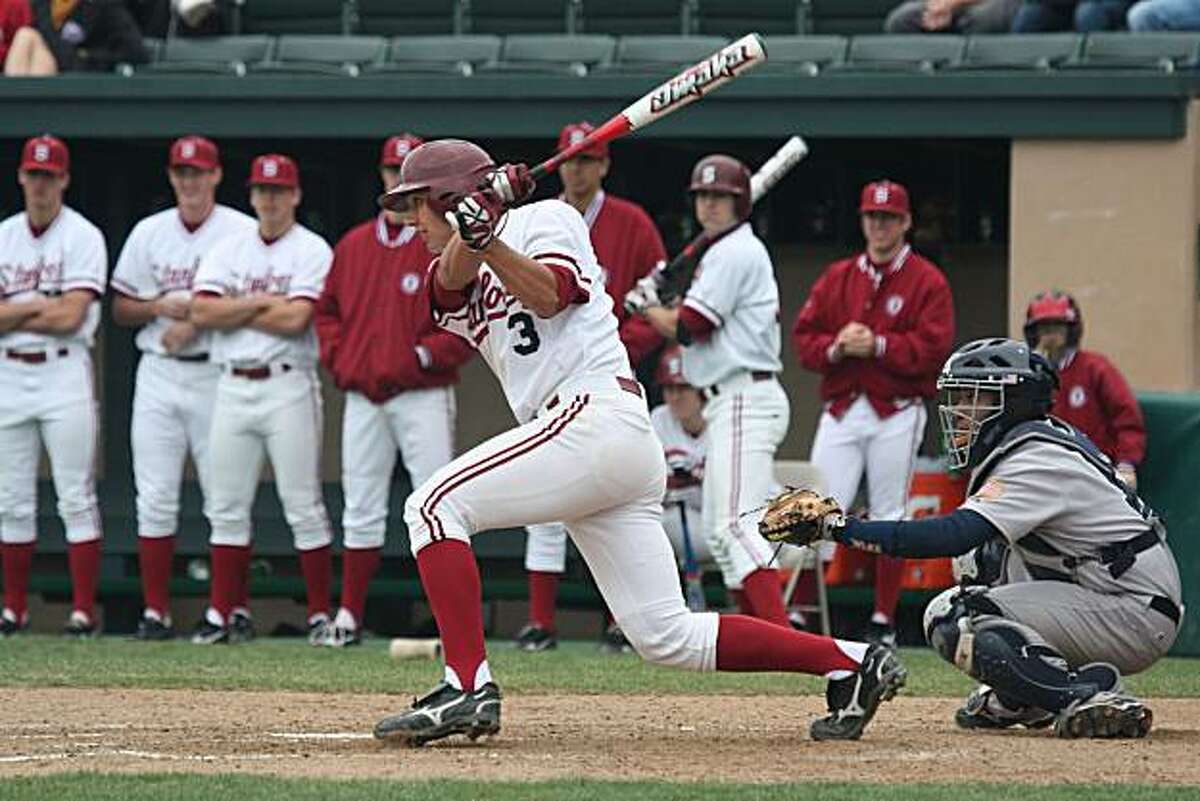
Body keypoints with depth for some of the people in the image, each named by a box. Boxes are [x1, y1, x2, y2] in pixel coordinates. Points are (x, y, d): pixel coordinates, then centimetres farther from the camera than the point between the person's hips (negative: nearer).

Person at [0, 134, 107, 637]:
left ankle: (84, 611, -5)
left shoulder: (83, 237, -3)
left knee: (76, 497, -5)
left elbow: (71, 316, -13)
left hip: (64, 373, -5)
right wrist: (43, 306, -9)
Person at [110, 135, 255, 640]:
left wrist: (198, 323, -15)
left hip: (217, 375, -3)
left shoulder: (243, 233, 0)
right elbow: (120, 309, 13)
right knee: (154, 498, 0)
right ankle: (155, 612, 2)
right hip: (157, 374, 3)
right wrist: (161, 306, -7)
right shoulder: (148, 233, 12)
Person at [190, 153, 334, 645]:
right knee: (226, 507, 4)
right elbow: (201, 313, -1)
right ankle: (226, 611, 9)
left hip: (288, 387, -5)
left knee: (303, 507, -5)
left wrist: (233, 310, -5)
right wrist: (262, 301, -8)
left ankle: (321, 613, -1)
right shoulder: (229, 250, 12)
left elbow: (296, 318, -16)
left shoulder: (312, 251, -2)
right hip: (232, 387, 5)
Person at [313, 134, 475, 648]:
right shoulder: (353, 246, 14)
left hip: (423, 396, -5)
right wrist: (338, 359, 6)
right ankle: (349, 617, 12)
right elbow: (326, 311, 23)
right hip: (362, 395, 5)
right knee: (361, 512, 7)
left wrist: (425, 355, -14)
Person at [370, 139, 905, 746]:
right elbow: (453, 277, 3)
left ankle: (467, 686, -23)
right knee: (668, 637, 1)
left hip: (598, 415, -8)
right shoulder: (454, 276, 28)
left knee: (436, 505, -15)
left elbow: (550, 294, -11)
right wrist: (472, 232, -14)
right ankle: (850, 662, 3)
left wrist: (488, 240, -22)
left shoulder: (545, 219, 8)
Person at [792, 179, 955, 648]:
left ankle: (884, 622, 10)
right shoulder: (837, 277, 14)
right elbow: (803, 336, 10)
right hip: (841, 411, 3)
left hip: (896, 413, -3)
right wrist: (836, 347, -10)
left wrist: (879, 346, -18)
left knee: (889, 516, 2)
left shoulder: (927, 281, 2)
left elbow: (934, 346, -9)